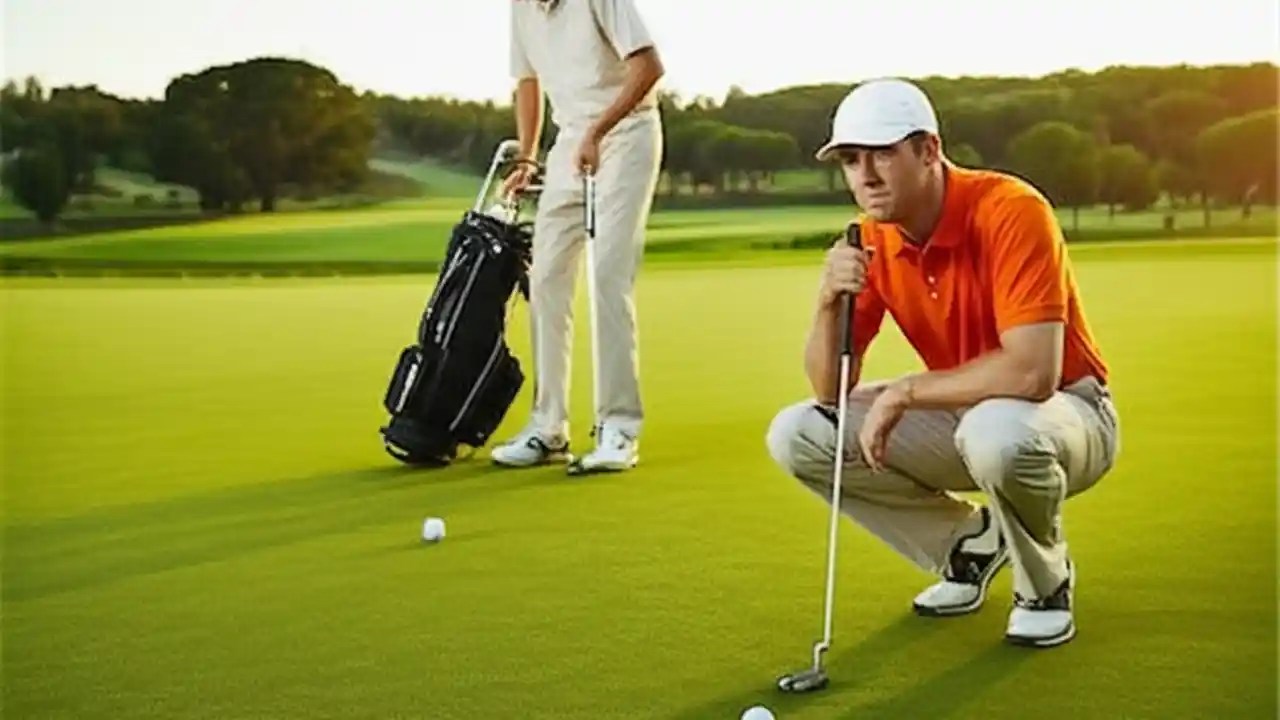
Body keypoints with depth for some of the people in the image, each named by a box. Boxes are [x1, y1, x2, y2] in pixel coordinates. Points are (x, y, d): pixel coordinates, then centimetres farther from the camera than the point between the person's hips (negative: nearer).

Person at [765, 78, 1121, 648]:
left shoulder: (1011, 211, -25)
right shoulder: (871, 241, -6)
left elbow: (1032, 373, -35)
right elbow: (830, 391, -7)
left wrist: (905, 392, -26)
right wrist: (829, 302, -26)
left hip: (1066, 411, -6)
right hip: (961, 413, 6)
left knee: (996, 431, -42)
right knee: (795, 436, -9)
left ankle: (1046, 584, -7)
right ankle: (969, 541, 9)